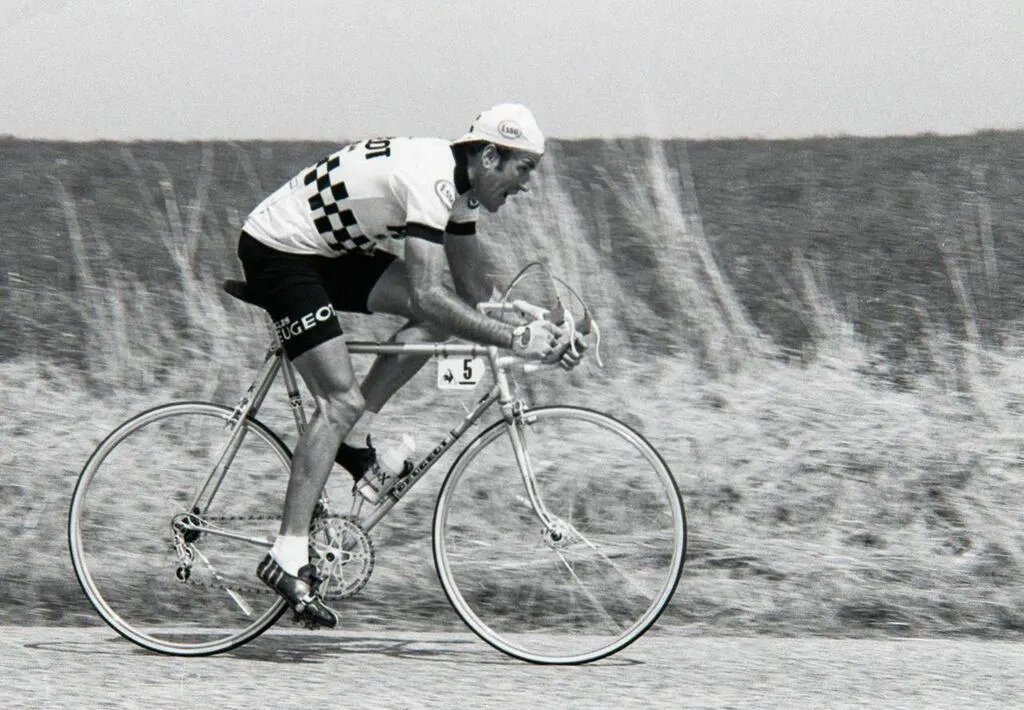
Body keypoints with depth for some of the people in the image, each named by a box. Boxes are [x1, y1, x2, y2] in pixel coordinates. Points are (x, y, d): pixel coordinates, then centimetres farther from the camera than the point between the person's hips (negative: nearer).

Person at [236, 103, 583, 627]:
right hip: (277, 253, -9)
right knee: (341, 400, -16)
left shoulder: (458, 180, 3)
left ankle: (354, 436, 5)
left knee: (442, 316, -4)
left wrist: (534, 331, -3)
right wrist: (513, 339, -36)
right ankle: (287, 558, -18)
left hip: (324, 250, 9)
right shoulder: (429, 178, -27)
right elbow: (426, 296, -36)